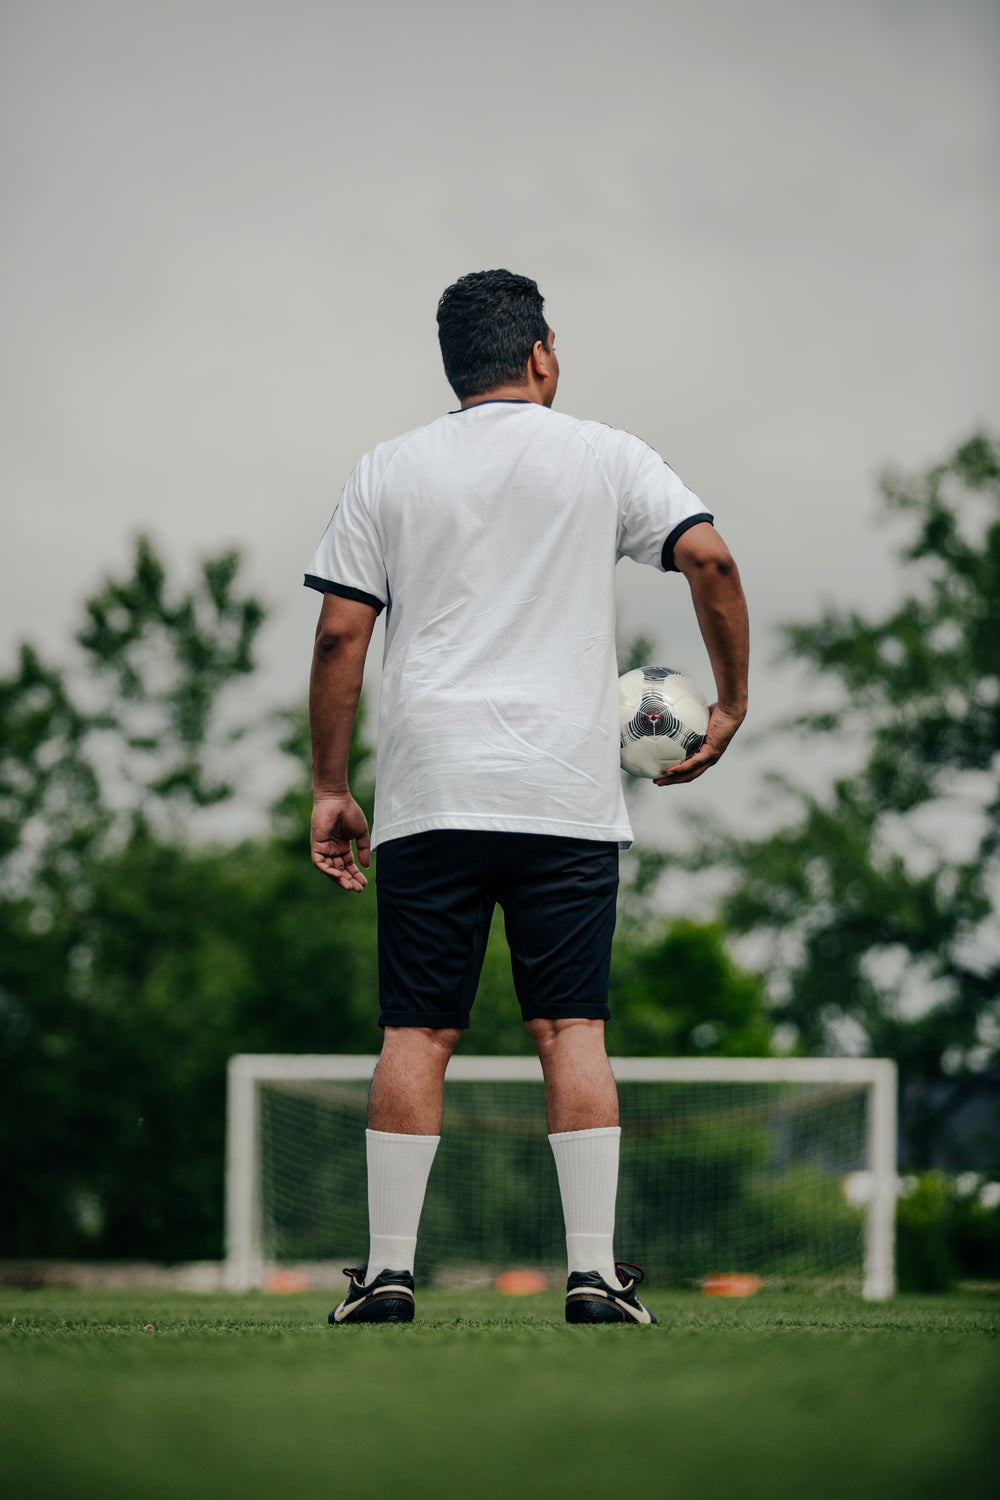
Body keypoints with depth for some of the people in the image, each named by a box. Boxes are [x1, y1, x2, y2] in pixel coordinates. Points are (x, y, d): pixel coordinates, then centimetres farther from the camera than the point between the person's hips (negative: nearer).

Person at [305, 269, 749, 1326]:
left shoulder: (387, 472, 9)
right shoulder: (605, 458, 6)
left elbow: (340, 635, 4)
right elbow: (709, 557, -5)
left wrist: (330, 789, 8)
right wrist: (730, 705, 6)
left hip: (427, 793, 1)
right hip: (568, 797, -1)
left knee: (416, 1033, 2)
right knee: (572, 1030, 0)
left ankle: (389, 1274, 0)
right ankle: (594, 1273, -5)